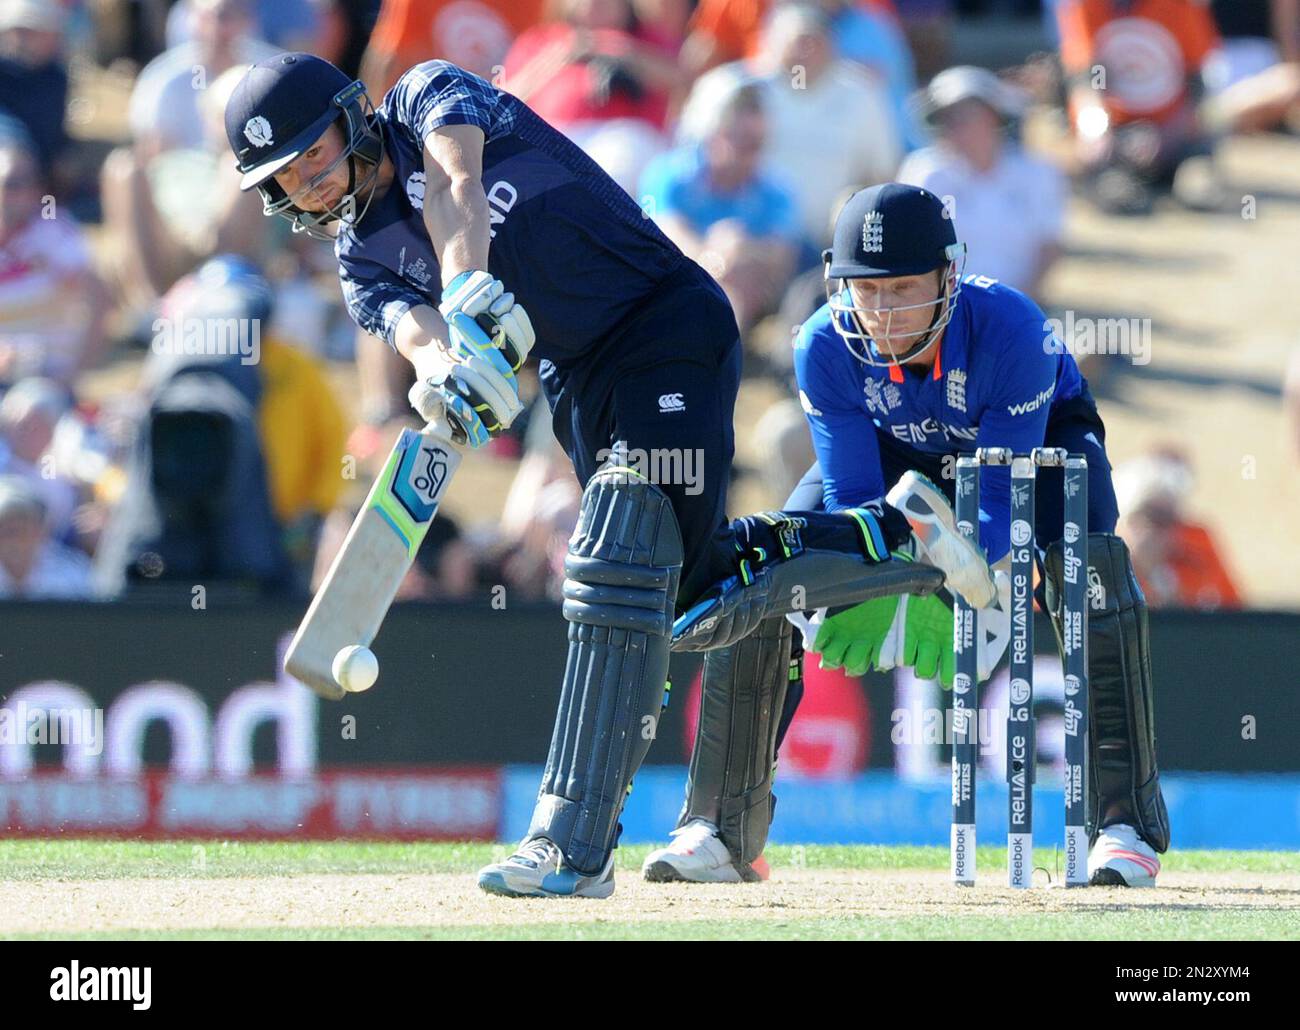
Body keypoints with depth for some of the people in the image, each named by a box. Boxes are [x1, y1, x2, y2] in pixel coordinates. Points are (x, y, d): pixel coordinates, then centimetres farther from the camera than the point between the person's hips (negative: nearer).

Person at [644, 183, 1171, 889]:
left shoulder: (1011, 329, -40)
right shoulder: (825, 347, -31)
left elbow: (1001, 499, -36)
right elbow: (851, 495, -26)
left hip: (1036, 437, -3)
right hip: (896, 449, 3)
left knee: (1089, 567, -32)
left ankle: (1125, 824, -25)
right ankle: (720, 828, -5)